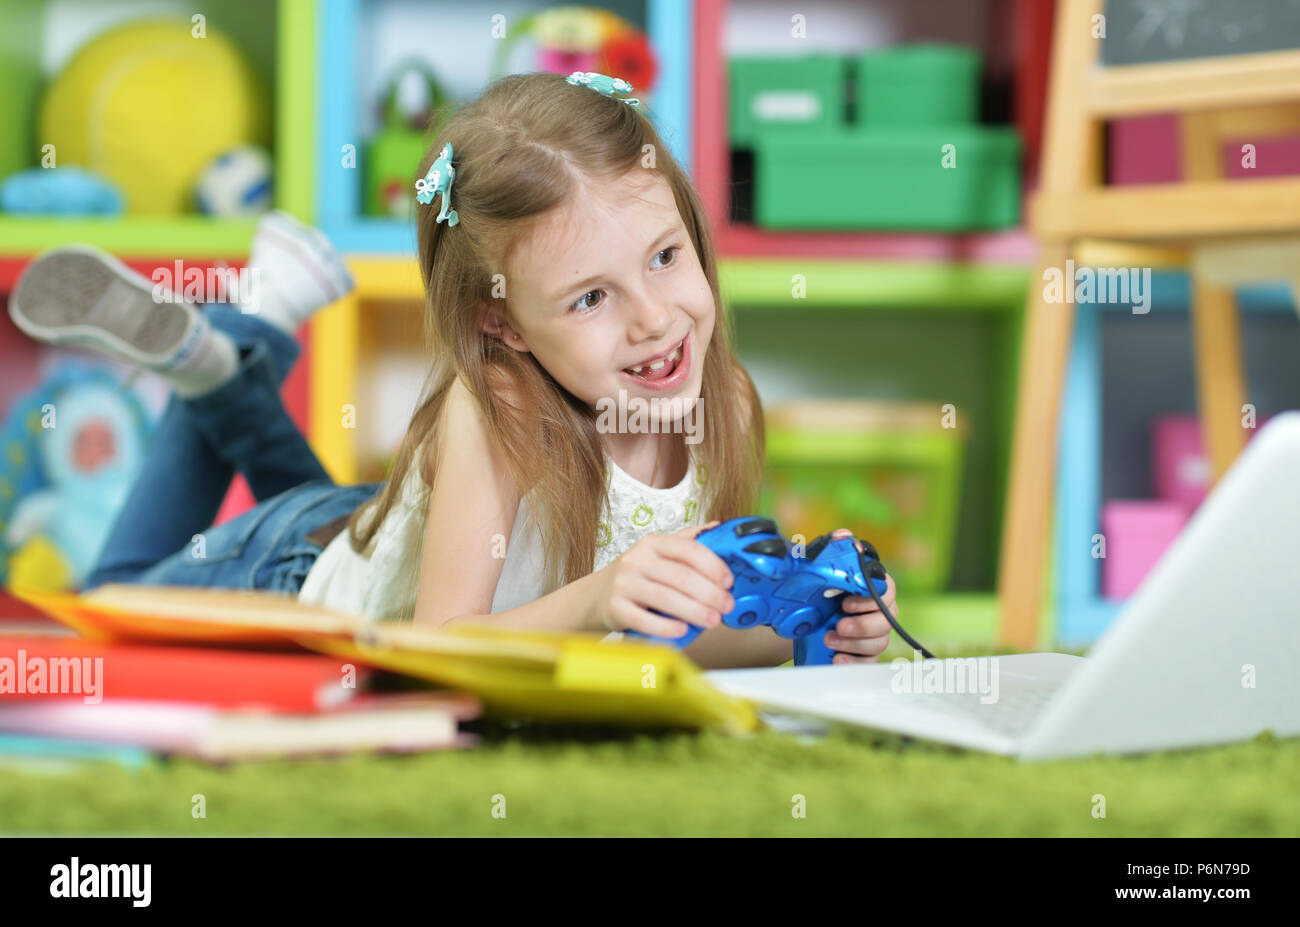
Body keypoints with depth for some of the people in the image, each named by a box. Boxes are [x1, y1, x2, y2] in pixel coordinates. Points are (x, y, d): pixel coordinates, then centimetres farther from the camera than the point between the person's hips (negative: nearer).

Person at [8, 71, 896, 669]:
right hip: (303, 575, -5)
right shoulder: (493, 406, -41)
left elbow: (690, 627, -15)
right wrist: (591, 601, -60)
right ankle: (227, 355, 21)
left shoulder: (720, 402, -26)